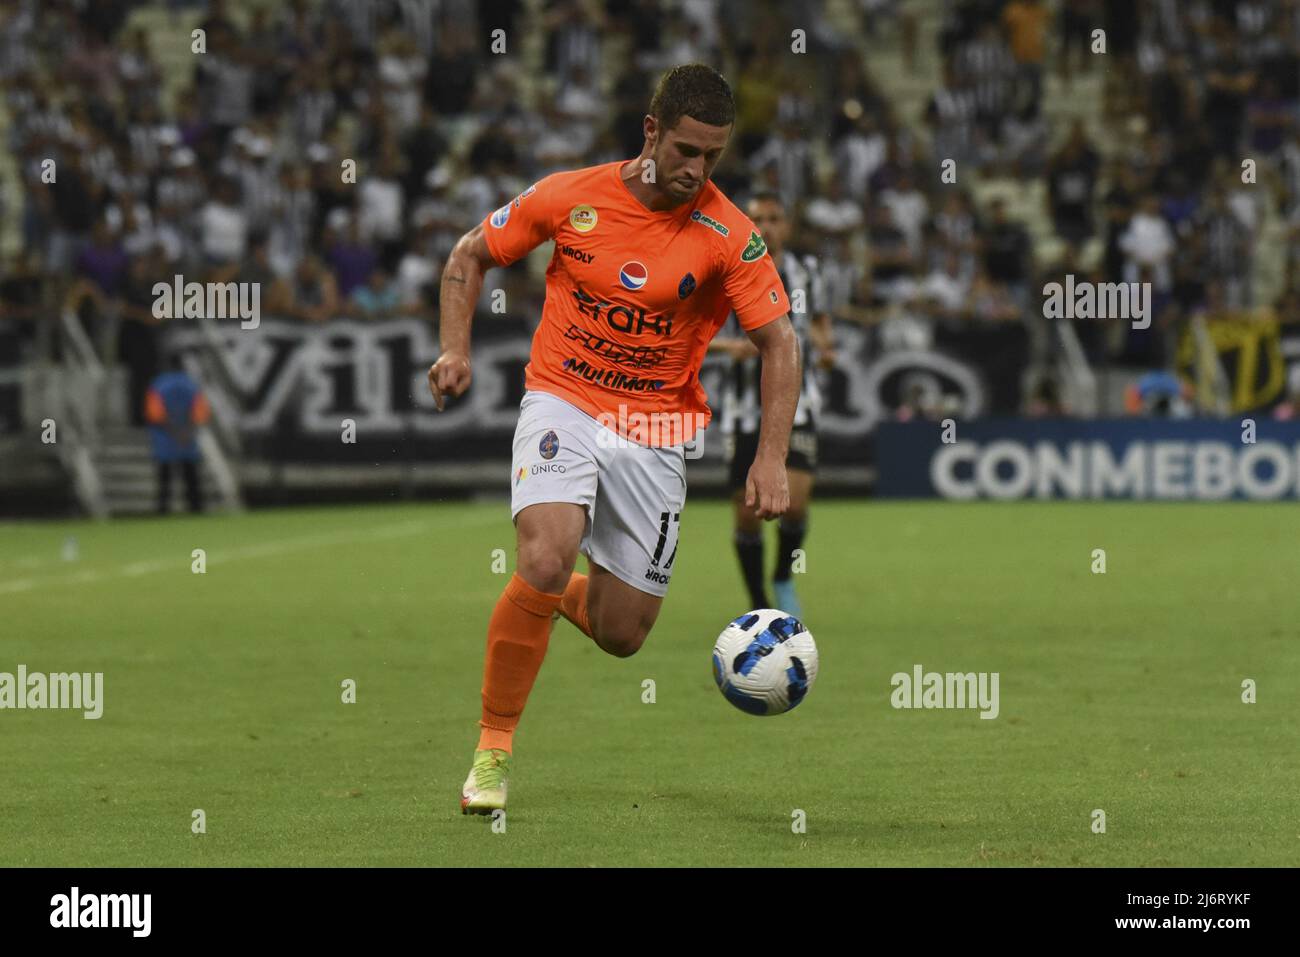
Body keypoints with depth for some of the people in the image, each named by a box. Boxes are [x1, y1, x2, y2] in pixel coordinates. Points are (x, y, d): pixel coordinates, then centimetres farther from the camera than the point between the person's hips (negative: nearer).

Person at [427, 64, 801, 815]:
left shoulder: (728, 235, -10)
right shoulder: (571, 197, -7)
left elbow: (780, 343, -8)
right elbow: (471, 256, 8)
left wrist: (772, 461, -19)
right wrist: (457, 350, -5)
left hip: (656, 430, 1)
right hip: (562, 404, -1)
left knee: (620, 636, 3)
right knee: (546, 561, -27)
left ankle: (568, 597, 41)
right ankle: (494, 750, -12)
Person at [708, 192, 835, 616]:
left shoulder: (804, 270, 5)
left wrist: (824, 343, -1)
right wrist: (729, 345, -22)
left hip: (795, 403, 1)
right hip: (745, 405, -1)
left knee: (795, 501, -17)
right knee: (748, 513, 1)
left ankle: (784, 578, 11)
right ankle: (758, 605, 19)